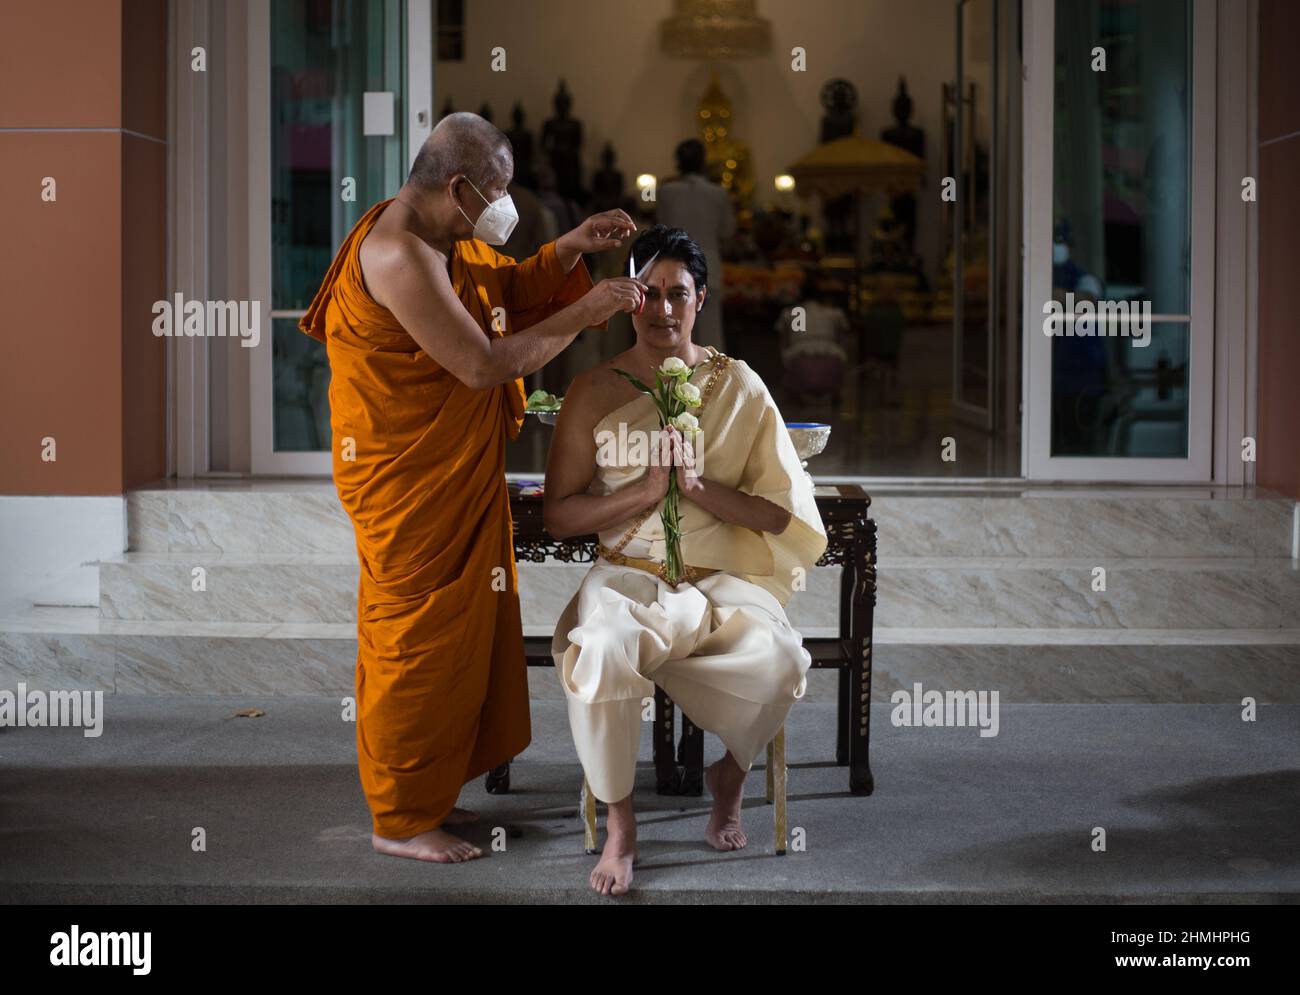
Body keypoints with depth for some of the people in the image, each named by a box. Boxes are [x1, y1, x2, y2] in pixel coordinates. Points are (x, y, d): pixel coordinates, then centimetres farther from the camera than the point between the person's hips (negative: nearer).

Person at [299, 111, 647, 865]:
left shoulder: (449, 238, 6)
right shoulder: (400, 256, -25)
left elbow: (509, 289, 20)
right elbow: (483, 364, -27)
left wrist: (571, 250, 3)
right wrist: (584, 313, -21)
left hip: (459, 475, 10)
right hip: (408, 480, -10)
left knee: (460, 630, 17)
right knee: (419, 638, -1)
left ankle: (426, 791, 31)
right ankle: (400, 821, 12)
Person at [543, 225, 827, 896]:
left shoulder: (739, 388, 7)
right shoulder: (595, 391, 5)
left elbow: (781, 513, 2)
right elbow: (558, 515, 2)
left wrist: (699, 487, -14)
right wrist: (644, 491, -12)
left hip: (724, 578, 1)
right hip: (627, 573, 0)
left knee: (779, 662, -32)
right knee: (598, 653, -35)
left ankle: (731, 772, 4)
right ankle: (619, 823, -10)